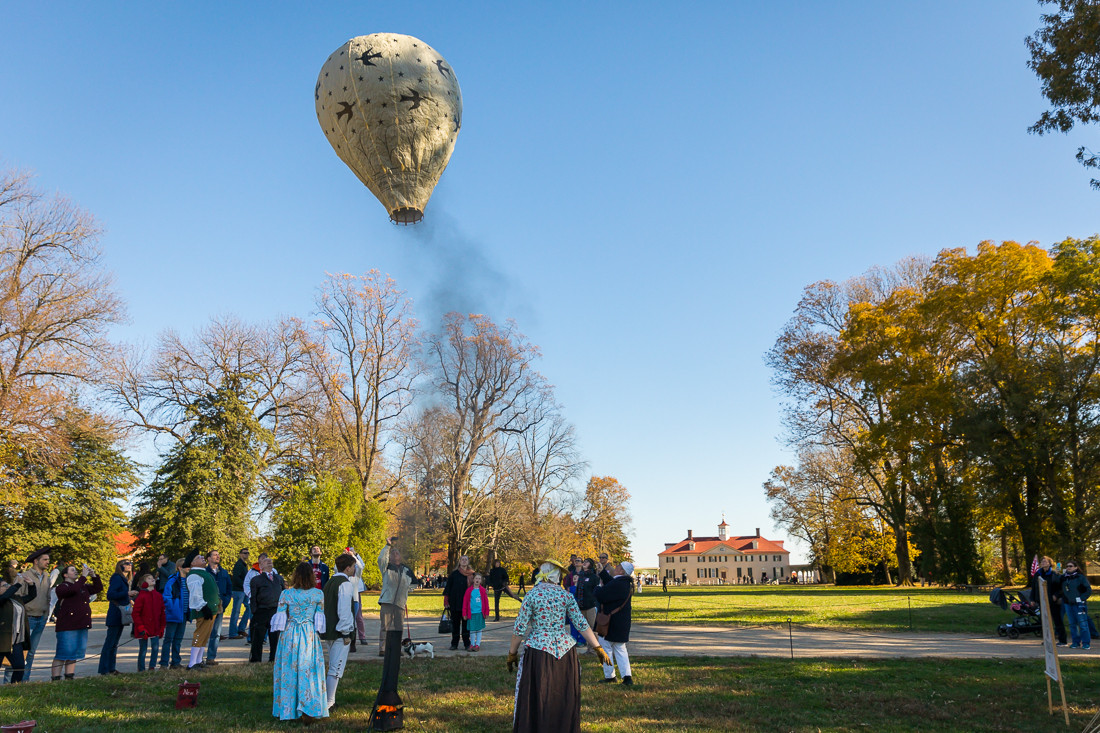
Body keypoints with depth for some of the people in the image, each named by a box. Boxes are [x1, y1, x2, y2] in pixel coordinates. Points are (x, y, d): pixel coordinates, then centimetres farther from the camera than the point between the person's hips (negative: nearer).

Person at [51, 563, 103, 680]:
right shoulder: (61, 587, -4)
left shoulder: (83, 586, 19)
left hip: (81, 625, 8)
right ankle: (55, 679, -6)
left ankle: (69, 677, 17)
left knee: (74, 654, 11)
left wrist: (94, 576, 5)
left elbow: (98, 588, 17)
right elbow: (73, 590, -23)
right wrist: (83, 577, -18)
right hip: (67, 626, -8)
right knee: (63, 654, -9)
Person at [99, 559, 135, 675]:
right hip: (115, 614, -9)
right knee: (110, 642, -5)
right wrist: (127, 593, -22)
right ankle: (104, 669, 0)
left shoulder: (124, 579, 17)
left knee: (114, 643, 13)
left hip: (120, 616, 9)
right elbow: (110, 595, -21)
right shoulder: (117, 578, -11)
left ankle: (111, 668, 19)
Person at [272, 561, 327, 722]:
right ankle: (308, 709, -2)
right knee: (308, 670, 4)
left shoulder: (286, 594, -5)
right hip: (310, 635, -1)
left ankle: (285, 708, 22)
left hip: (289, 634, 1)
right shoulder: (318, 594, -5)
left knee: (288, 670, 12)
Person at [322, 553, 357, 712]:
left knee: (333, 666, 19)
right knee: (336, 668, -5)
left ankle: (330, 700, 25)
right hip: (340, 632, -9)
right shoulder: (346, 584, -14)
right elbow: (344, 610, -20)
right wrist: (346, 633, -15)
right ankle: (328, 703, -4)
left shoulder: (329, 582, 14)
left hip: (329, 631, 9)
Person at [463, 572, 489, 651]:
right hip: (471, 613, -1)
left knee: (479, 629, 5)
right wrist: (464, 614, 0)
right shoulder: (469, 590, 0)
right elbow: (465, 602, 2)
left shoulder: (482, 590, 2)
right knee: (472, 629, 4)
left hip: (480, 613, 1)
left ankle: (478, 644, 14)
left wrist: (486, 612, 5)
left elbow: (486, 601, 7)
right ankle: (472, 644, 16)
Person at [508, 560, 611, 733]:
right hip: (565, 651, 3)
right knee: (564, 699, 16)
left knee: (536, 699, 8)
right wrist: (598, 648, 7)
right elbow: (582, 624, 0)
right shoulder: (566, 595, 0)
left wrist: (512, 653, 5)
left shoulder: (532, 595, -7)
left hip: (539, 650, -3)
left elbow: (520, 629, -6)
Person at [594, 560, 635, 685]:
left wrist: (598, 588, -2)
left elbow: (600, 596, -23)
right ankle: (627, 676, 8)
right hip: (622, 622, 9)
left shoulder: (616, 584, -24)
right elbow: (609, 585, 18)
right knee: (620, 649, 14)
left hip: (611, 622, -9)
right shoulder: (627, 583, 6)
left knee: (606, 648, 6)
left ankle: (609, 676, 13)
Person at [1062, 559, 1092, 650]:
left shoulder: (1080, 577, -3)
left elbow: (1089, 590, -3)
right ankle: (1076, 642, 16)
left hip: (1079, 604, -5)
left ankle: (1086, 643, 2)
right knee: (1072, 624, 9)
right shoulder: (1063, 578, 10)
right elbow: (1062, 590, 22)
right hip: (1068, 604, 5)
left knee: (1082, 624, -6)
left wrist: (1081, 598, -10)